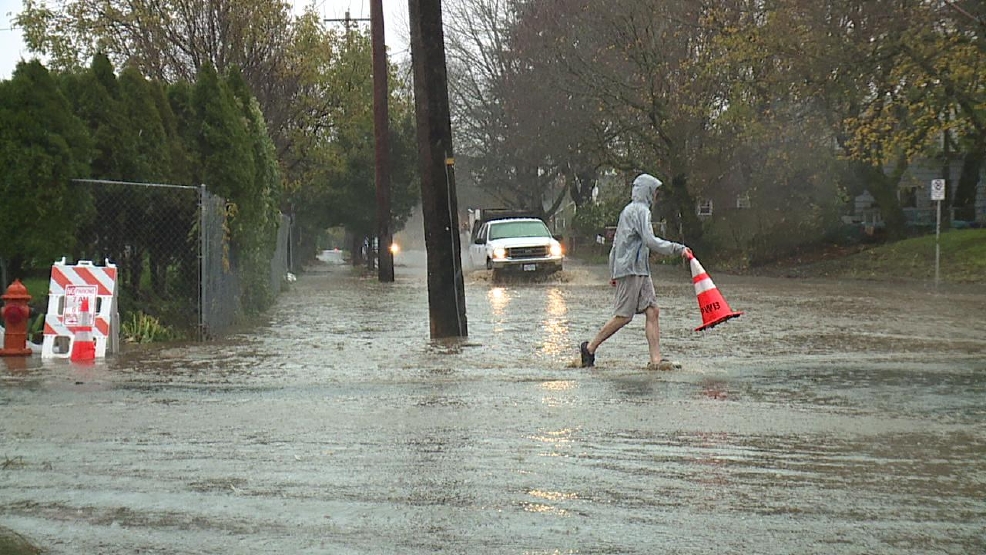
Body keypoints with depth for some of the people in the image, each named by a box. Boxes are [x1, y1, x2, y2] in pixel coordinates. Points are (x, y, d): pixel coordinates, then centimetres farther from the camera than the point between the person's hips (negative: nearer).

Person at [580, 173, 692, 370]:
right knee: (623, 316, -6)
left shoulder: (628, 210, 21)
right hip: (631, 270, -10)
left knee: (652, 311, 1)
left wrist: (613, 273, 26)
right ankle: (590, 347, 5)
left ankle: (656, 359, -4)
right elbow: (650, 241, -19)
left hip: (640, 271, 10)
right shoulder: (640, 210, -9)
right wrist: (678, 249, -17)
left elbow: (616, 244, 24)